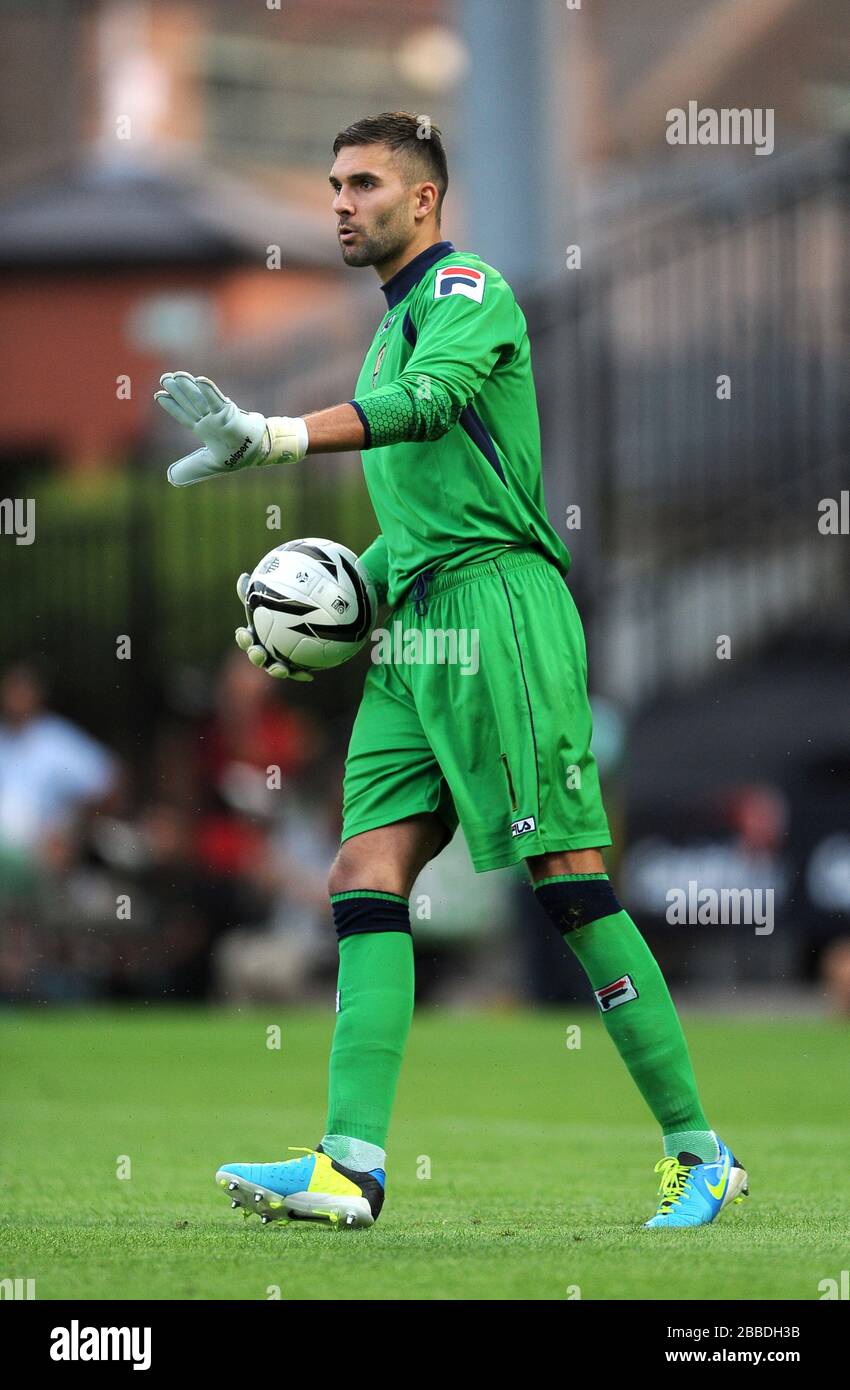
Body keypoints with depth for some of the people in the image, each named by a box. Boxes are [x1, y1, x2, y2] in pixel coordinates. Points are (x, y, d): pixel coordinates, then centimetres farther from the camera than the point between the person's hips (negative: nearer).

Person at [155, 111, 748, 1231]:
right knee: (365, 873, -4)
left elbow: (430, 398, -25)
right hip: (418, 628, 9)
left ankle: (700, 1156, -7)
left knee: (568, 876, -11)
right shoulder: (394, 328, 26)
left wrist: (273, 438, -36)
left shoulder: (467, 290, -2)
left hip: (498, 600, -9)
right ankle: (352, 1165, -13)